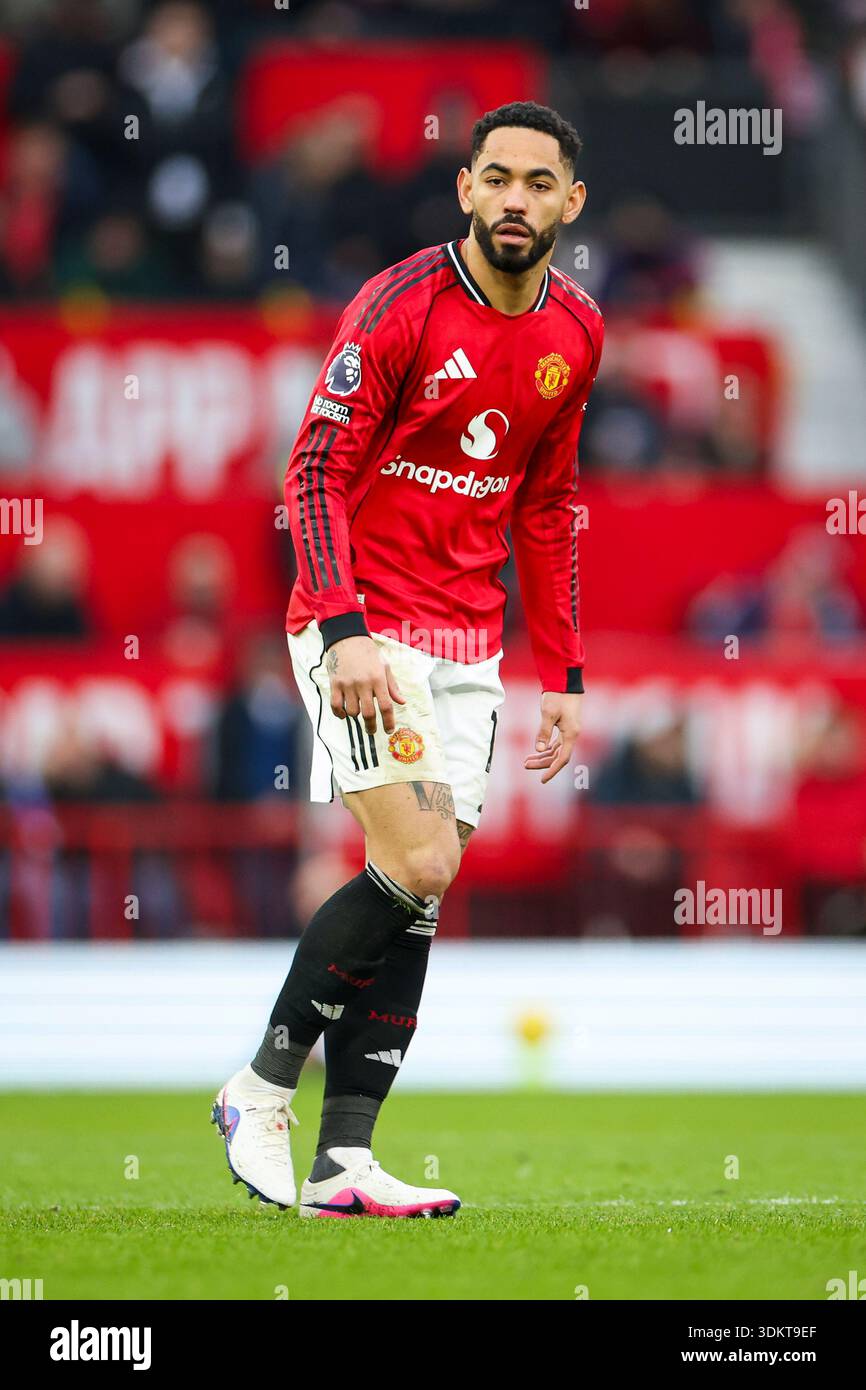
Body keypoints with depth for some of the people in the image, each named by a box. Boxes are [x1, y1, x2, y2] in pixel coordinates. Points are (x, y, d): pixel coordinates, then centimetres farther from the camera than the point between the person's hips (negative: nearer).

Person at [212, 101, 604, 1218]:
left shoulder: (574, 332, 8)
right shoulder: (403, 305, -12)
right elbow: (316, 470, -13)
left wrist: (563, 675, 13)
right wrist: (346, 632, -25)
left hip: (467, 648, 6)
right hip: (364, 631, -6)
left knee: (416, 901, 2)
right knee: (419, 868, -17)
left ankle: (342, 1163, 3)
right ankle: (261, 1090, -2)